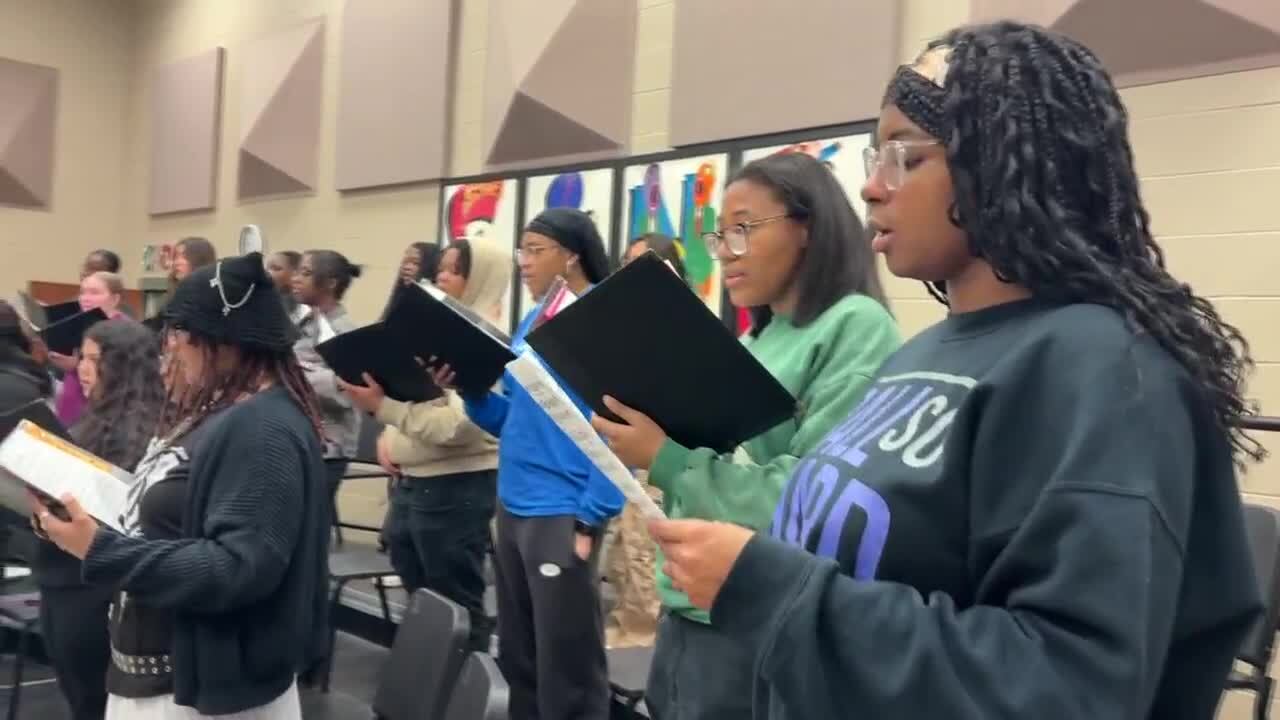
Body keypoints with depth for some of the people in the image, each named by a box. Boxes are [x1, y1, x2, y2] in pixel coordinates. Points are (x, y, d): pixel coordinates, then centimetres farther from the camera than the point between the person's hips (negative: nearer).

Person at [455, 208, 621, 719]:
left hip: (562, 516, -8)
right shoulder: (532, 321, 13)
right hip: (512, 509, 9)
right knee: (517, 659, 19)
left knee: (565, 675, 2)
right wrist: (469, 389, 0)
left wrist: (590, 518, -20)